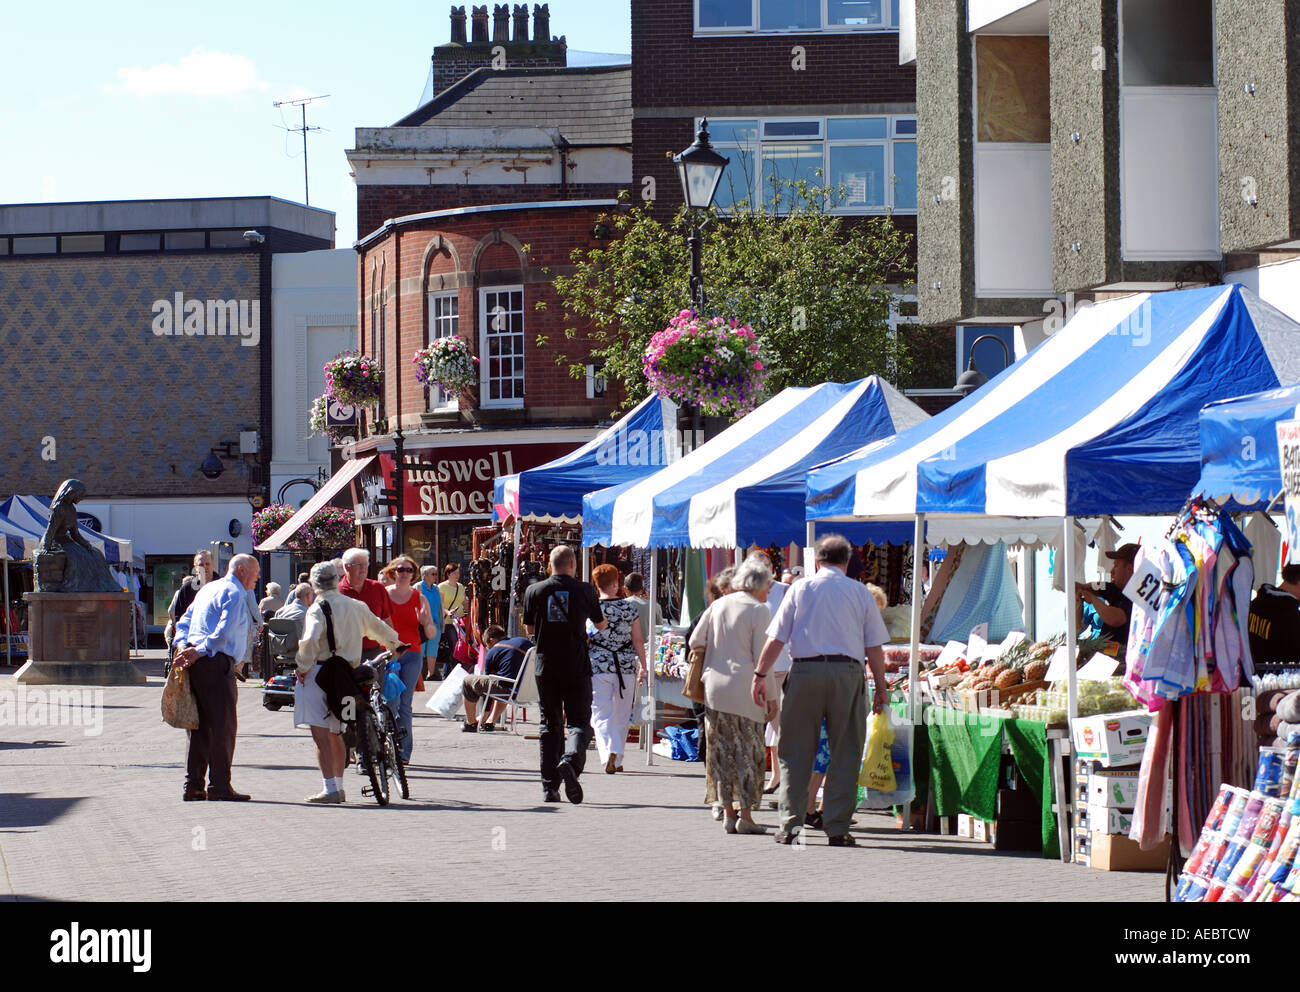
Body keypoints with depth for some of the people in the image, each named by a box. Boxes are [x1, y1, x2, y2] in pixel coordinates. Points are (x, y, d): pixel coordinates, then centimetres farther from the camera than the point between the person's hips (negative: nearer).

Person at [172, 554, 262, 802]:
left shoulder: (208, 588, 21)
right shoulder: (234, 594, -7)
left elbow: (184, 621, 18)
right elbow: (224, 631, -19)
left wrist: (182, 646, 3)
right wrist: (199, 652, -16)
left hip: (197, 663, 9)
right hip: (216, 664, -9)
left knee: (201, 725, 12)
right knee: (224, 725, -5)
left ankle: (193, 785, 12)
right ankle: (219, 786, -5)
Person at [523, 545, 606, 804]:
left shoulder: (534, 591, 0)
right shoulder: (584, 591, -3)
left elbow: (529, 629, 9)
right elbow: (601, 625, 12)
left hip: (546, 666, 2)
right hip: (577, 666, -2)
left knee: (549, 725, 10)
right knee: (579, 721, 2)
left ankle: (549, 787, 7)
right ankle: (571, 759, -29)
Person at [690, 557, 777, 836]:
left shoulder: (718, 605, 11)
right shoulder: (759, 611, -5)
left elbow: (696, 641, 10)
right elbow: (762, 658, -8)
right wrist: (771, 696, -2)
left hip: (714, 687, 5)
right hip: (745, 689, -5)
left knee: (722, 751, 8)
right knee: (748, 752, 1)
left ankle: (728, 812, 9)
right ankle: (745, 815, -1)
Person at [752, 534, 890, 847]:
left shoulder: (800, 589, 5)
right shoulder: (860, 593, 6)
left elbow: (775, 639, 2)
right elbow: (874, 648, 4)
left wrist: (760, 675, 9)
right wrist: (881, 687, 12)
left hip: (805, 671, 0)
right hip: (848, 673, 0)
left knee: (796, 751, 6)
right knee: (845, 753, 5)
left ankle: (789, 826, 3)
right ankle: (837, 828, 4)